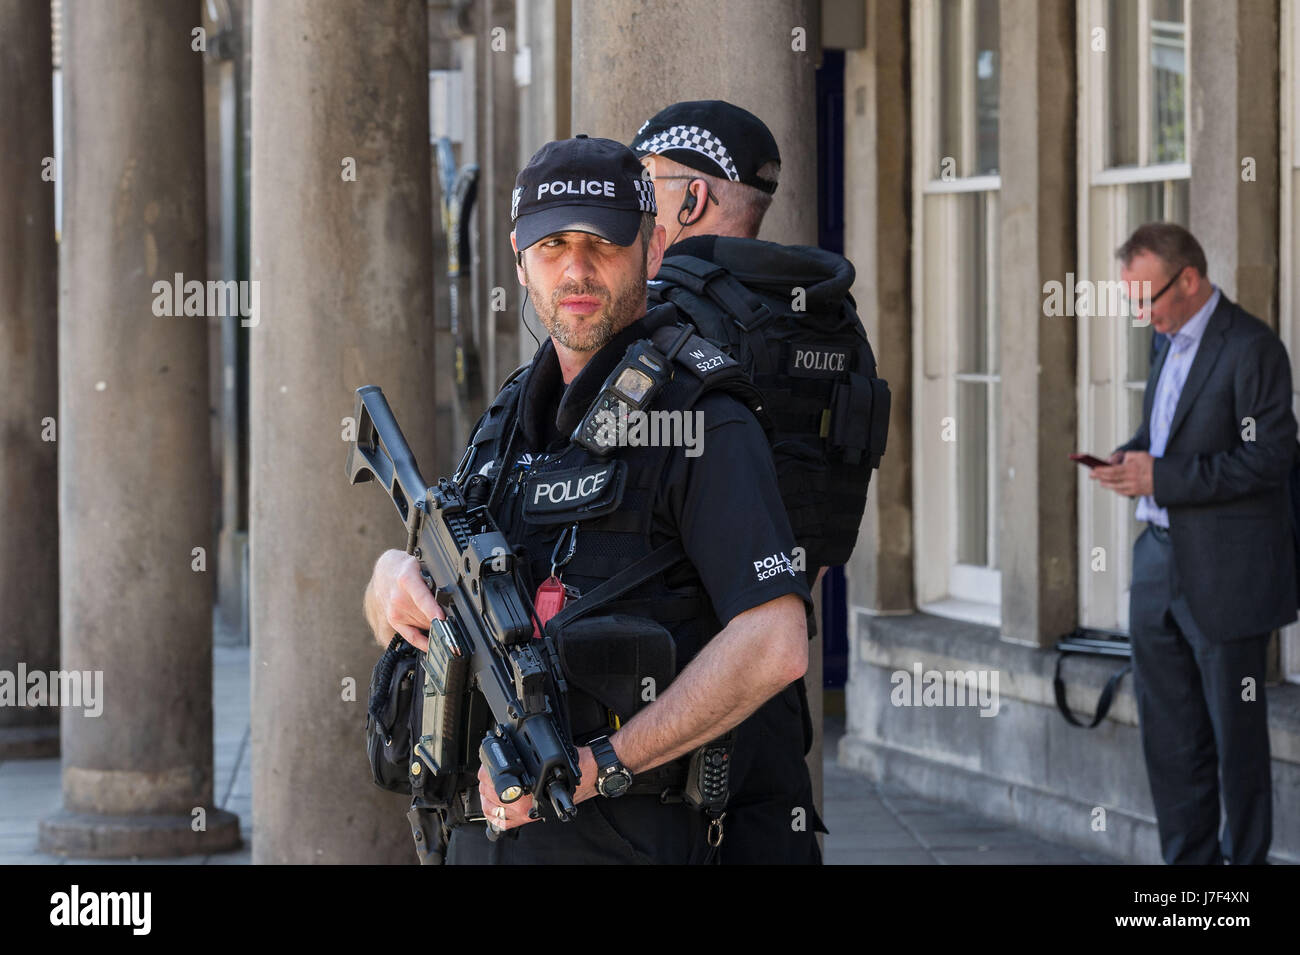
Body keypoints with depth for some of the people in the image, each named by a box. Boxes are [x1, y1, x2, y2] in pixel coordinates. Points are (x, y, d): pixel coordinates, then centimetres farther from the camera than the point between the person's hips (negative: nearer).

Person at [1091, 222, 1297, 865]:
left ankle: (1245, 859, 13)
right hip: (1161, 561, 8)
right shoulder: (1173, 341, 13)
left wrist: (1161, 476, -21)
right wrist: (1129, 457, 3)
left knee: (1235, 734, 2)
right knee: (1167, 730, 11)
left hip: (1224, 570, -8)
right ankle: (1188, 859, 20)